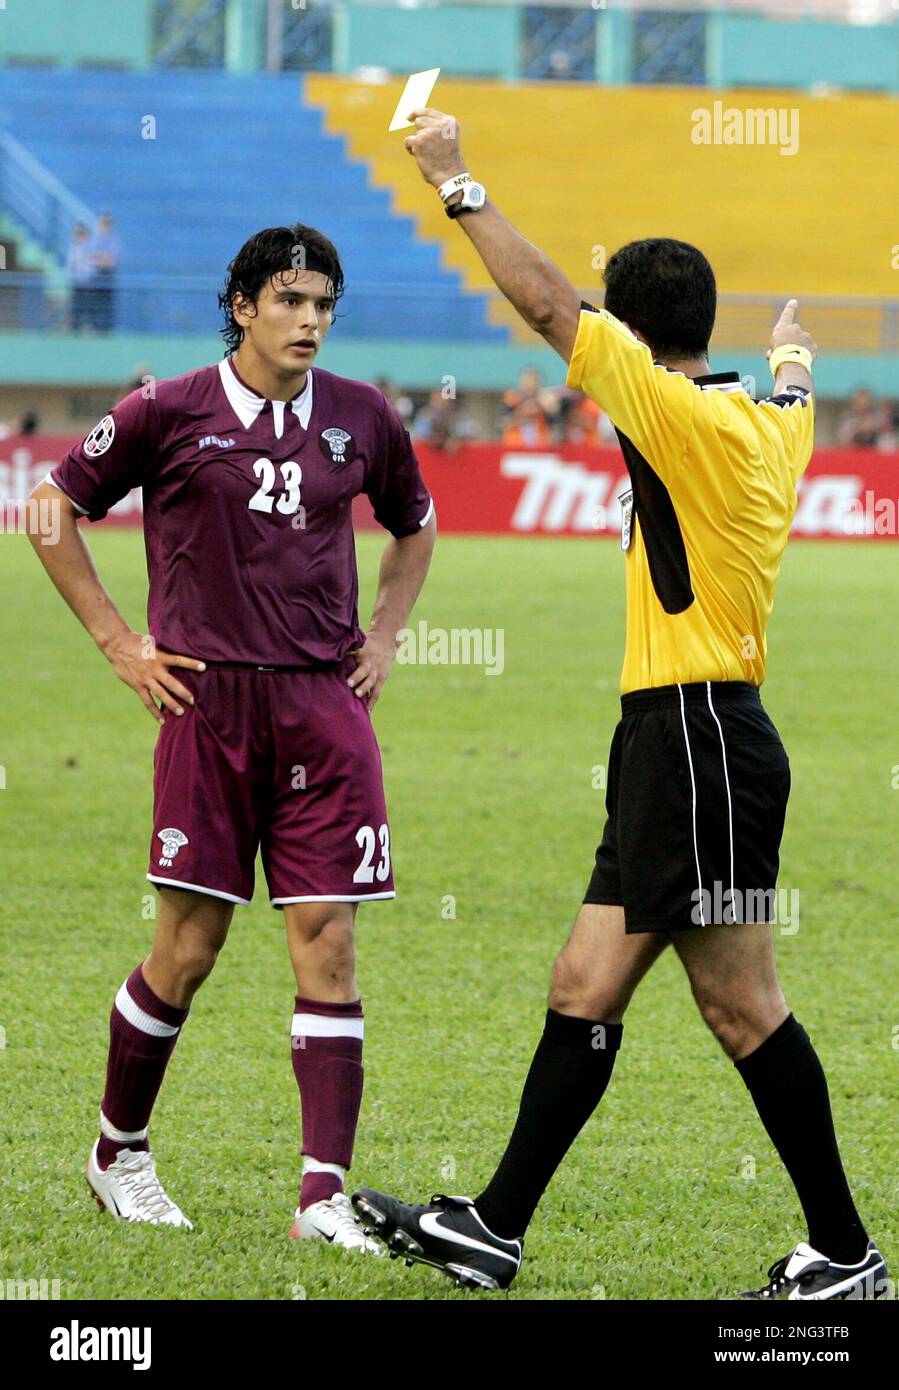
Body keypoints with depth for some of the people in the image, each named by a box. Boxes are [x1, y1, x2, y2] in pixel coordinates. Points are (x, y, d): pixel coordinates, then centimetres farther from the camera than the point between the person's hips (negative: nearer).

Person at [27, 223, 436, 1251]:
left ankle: (323, 1195, -6)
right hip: (207, 702, -3)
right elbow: (56, 508, 8)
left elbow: (414, 525, 27)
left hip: (325, 705, 3)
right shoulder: (169, 413, -2)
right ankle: (118, 1150, 22)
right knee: (188, 947, 0)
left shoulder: (361, 417, 8)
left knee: (326, 944, -5)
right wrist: (117, 641, 4)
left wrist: (384, 635, 15)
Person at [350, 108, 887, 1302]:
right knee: (584, 990, 9)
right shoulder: (771, 422, 11)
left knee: (740, 1004, -6)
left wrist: (457, 185, -4)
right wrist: (792, 352, 55)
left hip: (703, 740, -10)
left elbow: (548, 304, -11)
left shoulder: (691, 414, -13)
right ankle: (493, 1230, 12)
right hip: (672, 744, 10)